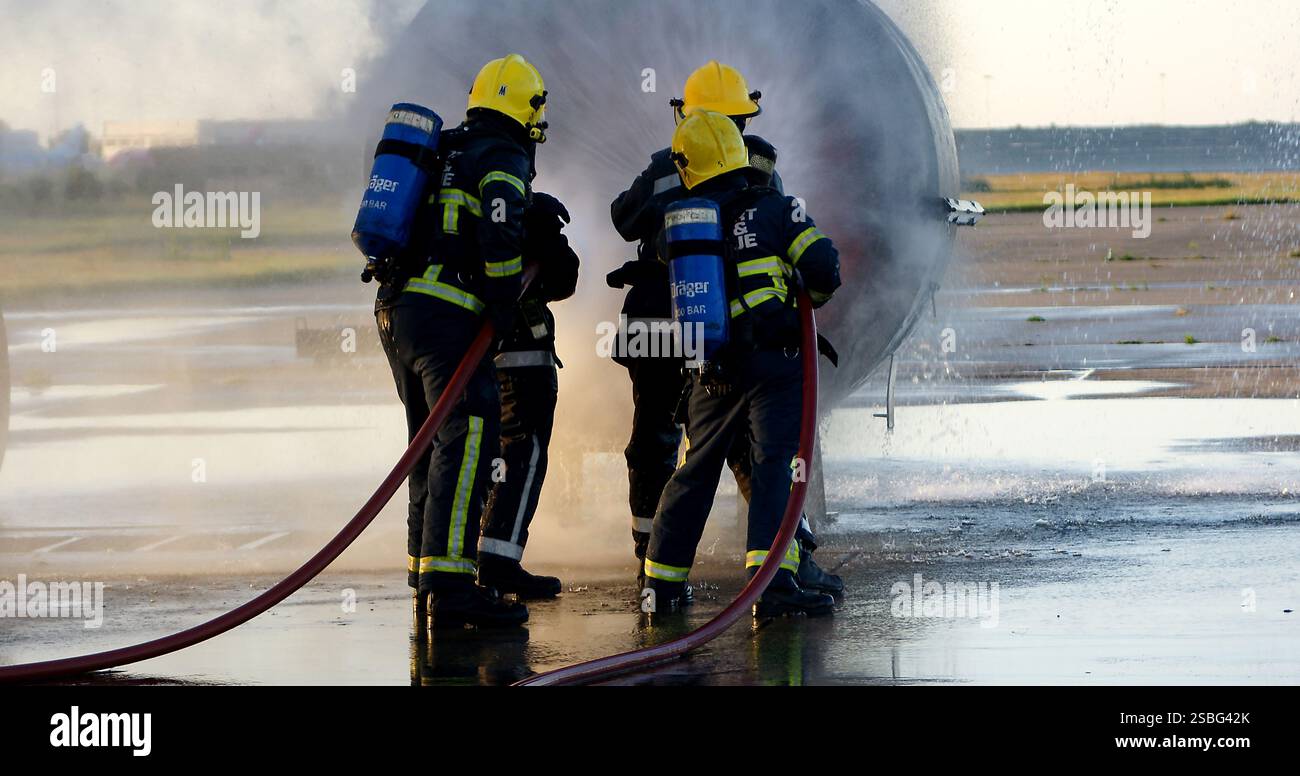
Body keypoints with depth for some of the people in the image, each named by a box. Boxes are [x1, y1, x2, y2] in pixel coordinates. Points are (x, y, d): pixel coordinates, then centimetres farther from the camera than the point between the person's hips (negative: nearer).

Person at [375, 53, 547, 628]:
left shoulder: (441, 154, 21)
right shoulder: (503, 162, -4)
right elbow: (501, 236, -19)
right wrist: (506, 308, -8)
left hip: (395, 308, 9)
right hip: (447, 315, -9)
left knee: (434, 443, 18)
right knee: (468, 436, -14)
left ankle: (426, 572, 24)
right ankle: (449, 585, -25)